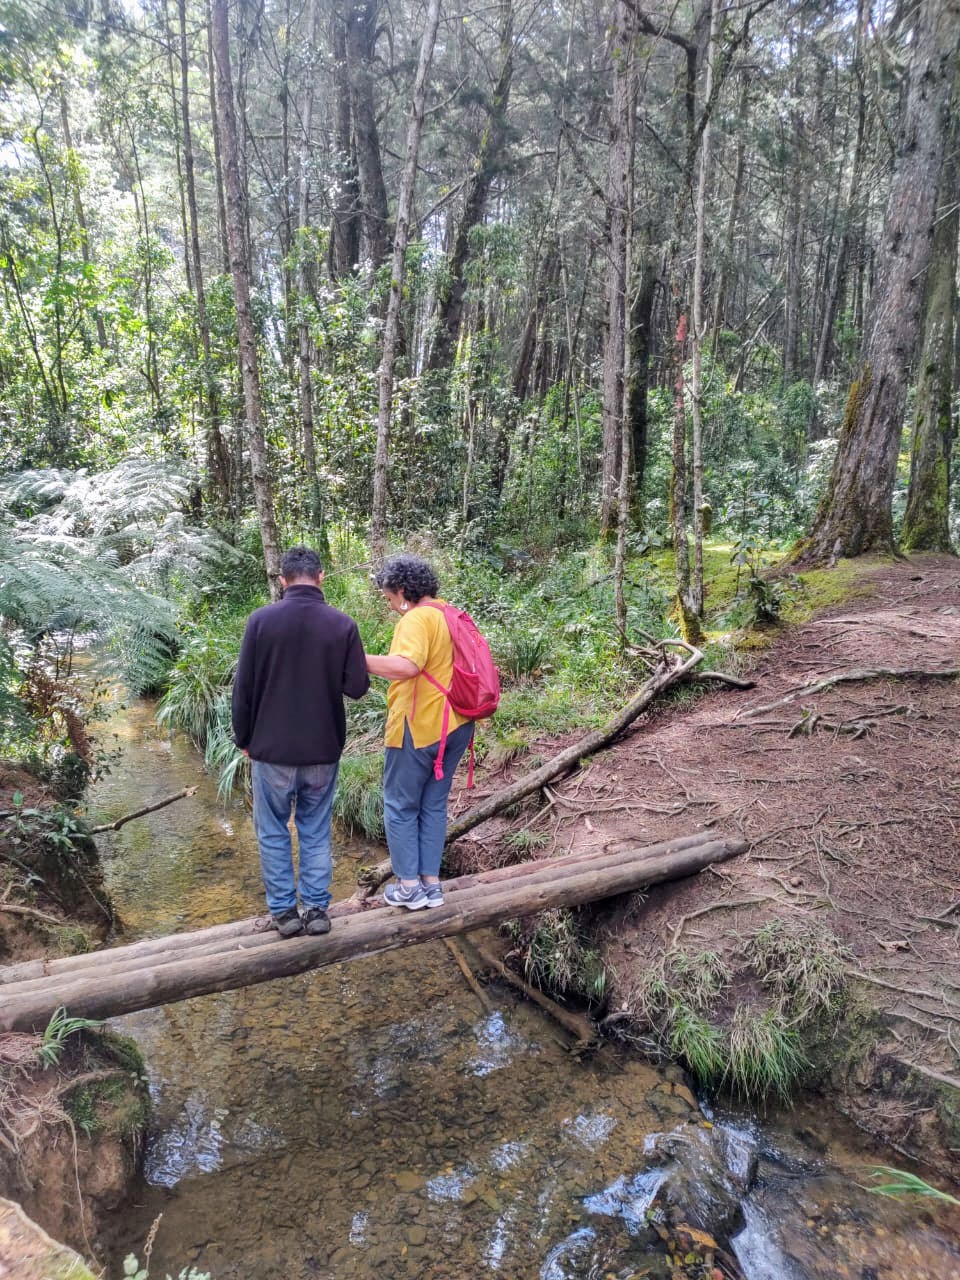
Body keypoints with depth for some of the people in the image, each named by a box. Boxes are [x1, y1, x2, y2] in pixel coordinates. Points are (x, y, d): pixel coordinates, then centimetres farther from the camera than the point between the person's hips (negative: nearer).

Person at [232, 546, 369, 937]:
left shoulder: (261, 619, -9)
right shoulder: (342, 624, -8)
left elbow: (243, 687, -6)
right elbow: (357, 686, -6)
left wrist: (244, 739, 7)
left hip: (272, 749, -1)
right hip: (323, 749, 1)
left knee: (273, 832, 13)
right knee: (316, 832, 14)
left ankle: (284, 910, 17)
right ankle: (317, 908, 18)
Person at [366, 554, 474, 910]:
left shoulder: (417, 619, -18)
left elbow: (406, 666, -33)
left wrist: (360, 660, -28)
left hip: (419, 728, -8)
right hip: (455, 724, 8)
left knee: (401, 807, 7)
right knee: (434, 806, 17)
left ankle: (409, 887, 13)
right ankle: (431, 883, 22)